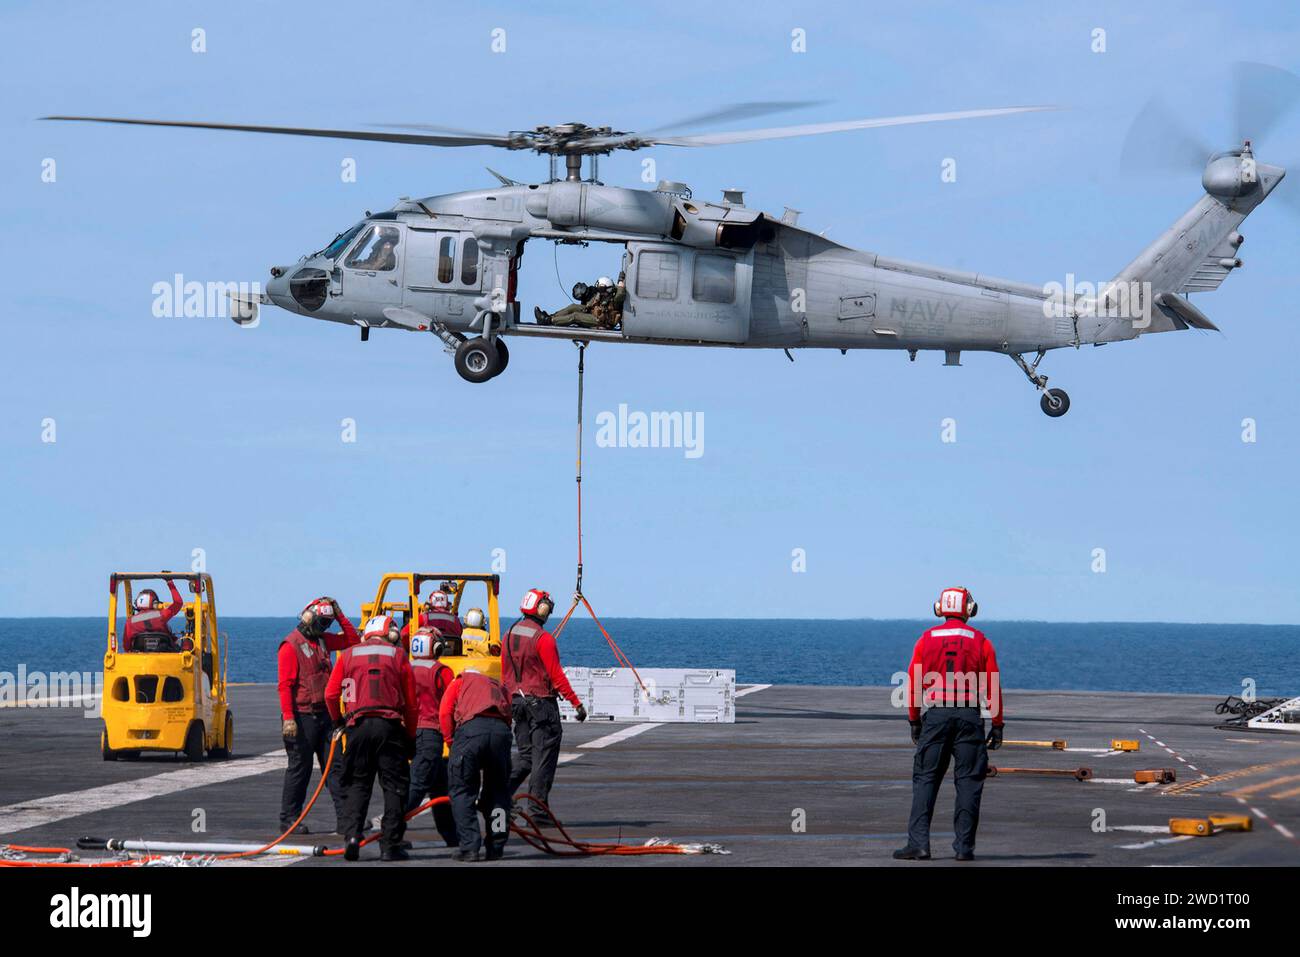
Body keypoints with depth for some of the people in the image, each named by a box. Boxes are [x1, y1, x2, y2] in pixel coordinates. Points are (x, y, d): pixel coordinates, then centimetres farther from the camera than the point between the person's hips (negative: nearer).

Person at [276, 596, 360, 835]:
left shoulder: (323, 640, 14)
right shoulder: (291, 645, -10)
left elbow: (352, 640, 21)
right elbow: (285, 685, -15)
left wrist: (339, 614, 10)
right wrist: (288, 718, -22)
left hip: (324, 714, 7)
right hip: (302, 716, -7)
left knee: (335, 765, 3)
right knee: (299, 768, -1)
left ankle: (345, 819, 3)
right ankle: (289, 819, 9)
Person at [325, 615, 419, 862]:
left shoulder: (348, 655, 10)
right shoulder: (398, 656, 6)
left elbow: (331, 695, 7)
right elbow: (411, 702, 6)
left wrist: (338, 721, 24)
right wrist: (410, 737, 15)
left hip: (358, 726, 2)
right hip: (390, 726, -1)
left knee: (356, 785, 11)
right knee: (395, 786, 5)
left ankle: (352, 836, -7)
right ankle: (390, 845, 0)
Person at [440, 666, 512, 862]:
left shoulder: (459, 682, 29)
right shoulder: (498, 686, 37)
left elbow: (445, 712, 12)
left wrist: (451, 742, 17)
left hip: (470, 728, -3)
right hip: (501, 728, 3)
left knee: (462, 792, 9)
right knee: (499, 792, 19)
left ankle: (469, 848, 2)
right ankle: (496, 848, 20)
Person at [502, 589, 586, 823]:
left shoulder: (509, 636, 8)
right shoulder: (543, 638, -14)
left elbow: (505, 675, 13)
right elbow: (556, 675, -15)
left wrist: (510, 703, 21)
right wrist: (576, 703, -11)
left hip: (517, 703, 7)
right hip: (542, 703, -7)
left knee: (526, 758, 15)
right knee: (543, 759, -1)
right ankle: (538, 811, -1)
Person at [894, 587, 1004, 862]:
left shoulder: (926, 640, 5)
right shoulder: (981, 642, 3)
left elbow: (913, 684, 5)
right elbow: (993, 688, 1)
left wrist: (914, 721, 13)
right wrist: (997, 726, 6)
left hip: (935, 715, 1)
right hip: (969, 716, 0)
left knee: (925, 779, 3)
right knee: (968, 781, 4)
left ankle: (919, 844, -5)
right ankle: (964, 846, 1)